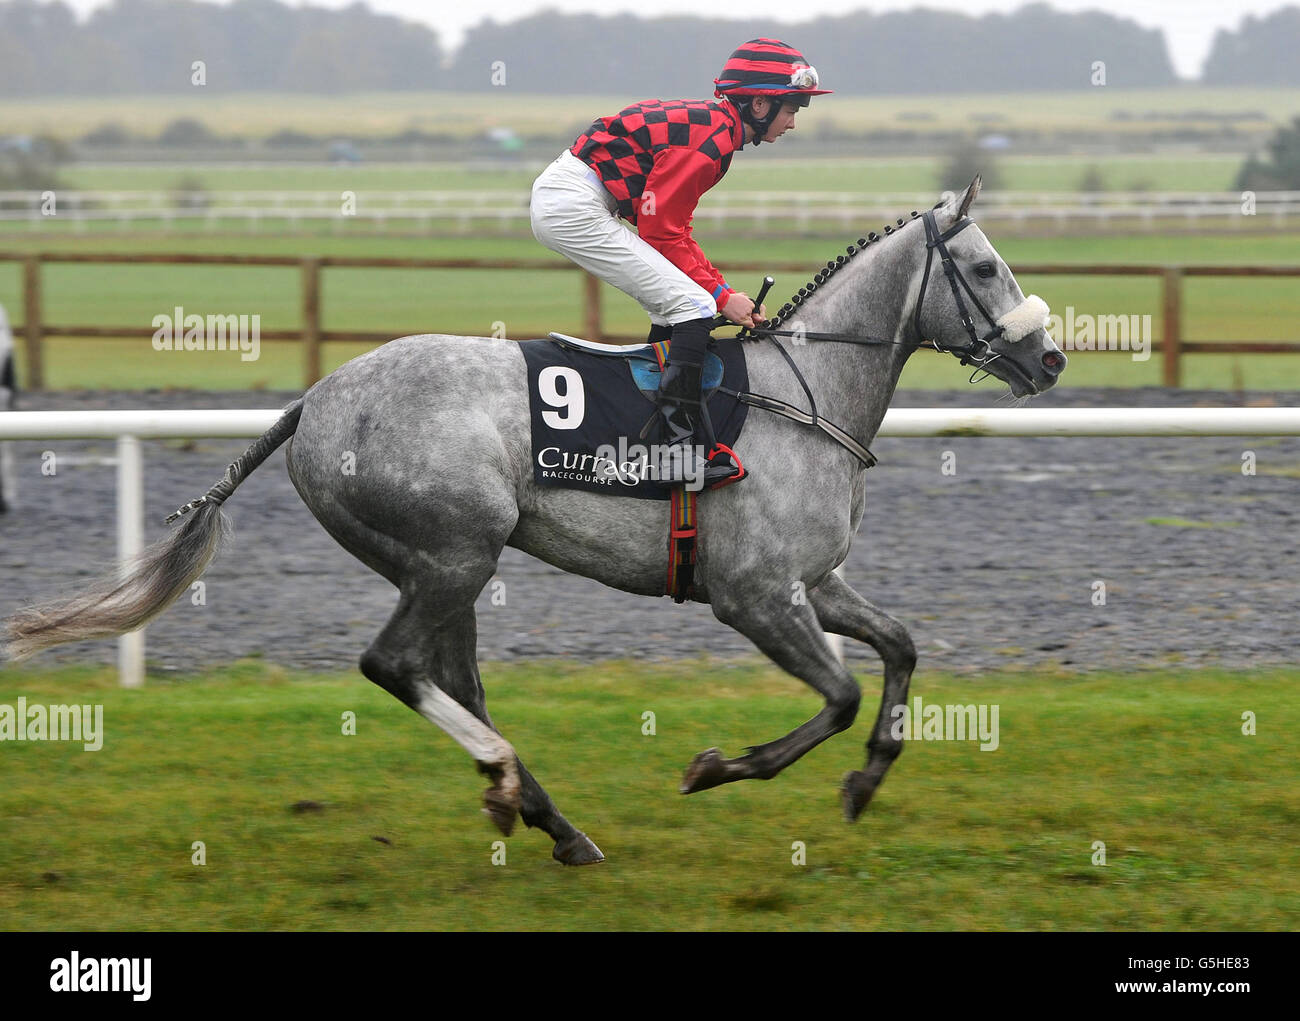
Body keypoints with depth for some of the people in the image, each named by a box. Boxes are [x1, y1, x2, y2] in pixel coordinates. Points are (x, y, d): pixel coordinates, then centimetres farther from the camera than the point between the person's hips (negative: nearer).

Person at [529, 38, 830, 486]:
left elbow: (672, 230, 19)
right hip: (575, 208, -11)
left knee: (676, 307, 17)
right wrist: (722, 296, -9)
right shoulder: (712, 136, -15)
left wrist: (723, 291, 11)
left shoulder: (708, 123, 16)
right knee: (693, 308, -13)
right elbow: (661, 231, -14)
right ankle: (682, 450, -20)